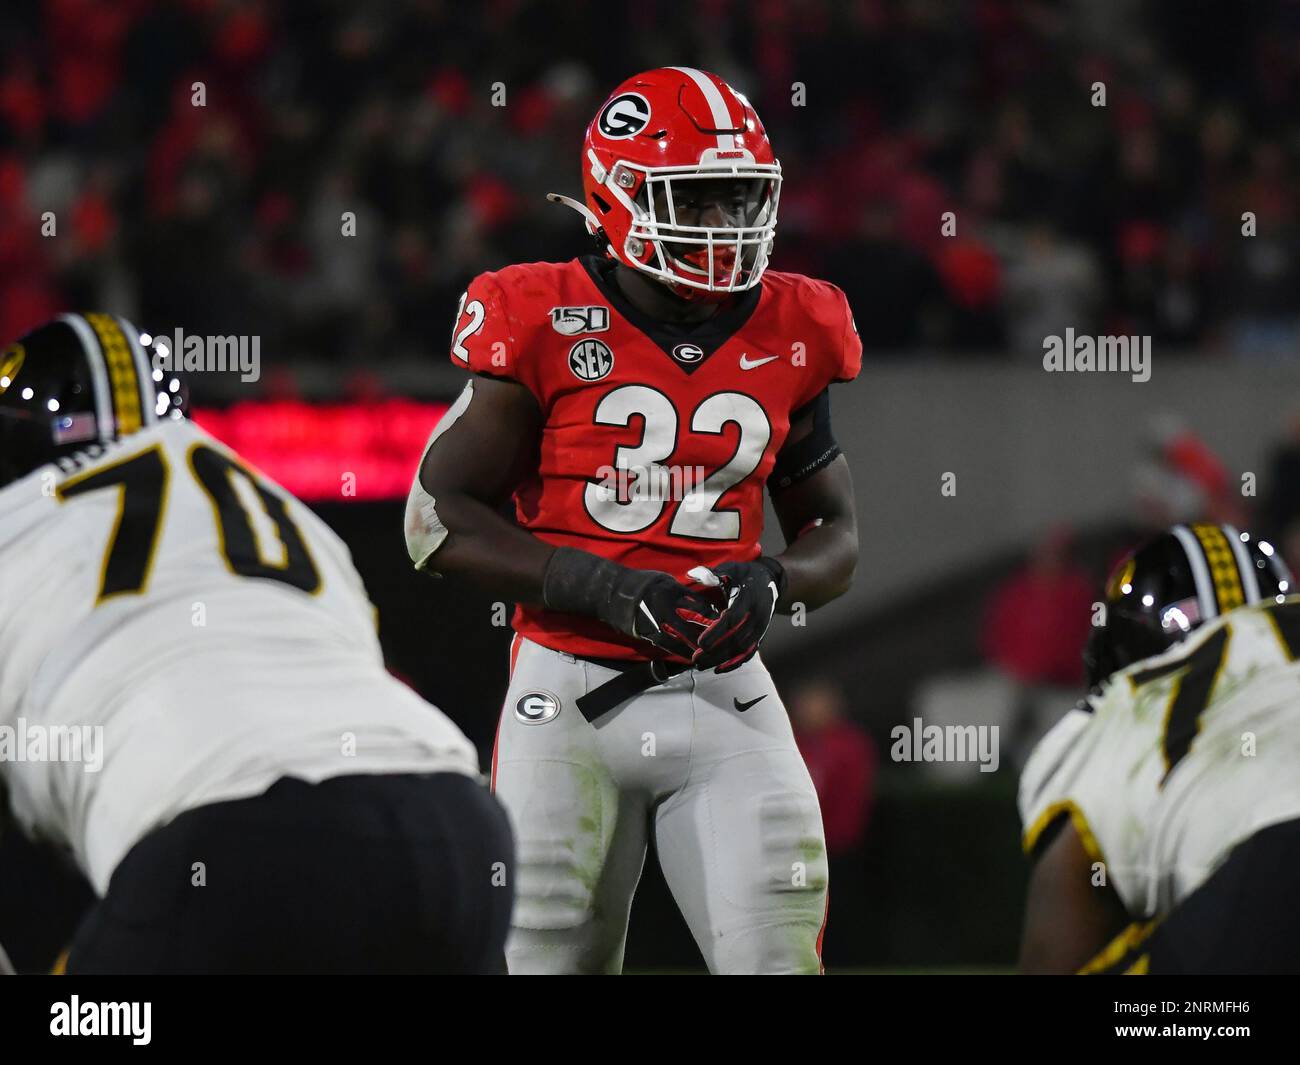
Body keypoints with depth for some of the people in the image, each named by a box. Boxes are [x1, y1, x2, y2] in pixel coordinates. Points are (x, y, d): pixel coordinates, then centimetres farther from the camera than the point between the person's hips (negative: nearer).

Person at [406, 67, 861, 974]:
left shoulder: (789, 338, 6)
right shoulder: (546, 328, -5)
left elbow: (834, 533, 17)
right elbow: (437, 518, -5)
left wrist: (772, 583, -7)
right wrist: (606, 590, -16)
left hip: (725, 696, 3)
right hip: (574, 695, -3)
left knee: (781, 955, -6)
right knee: (549, 956, 2)